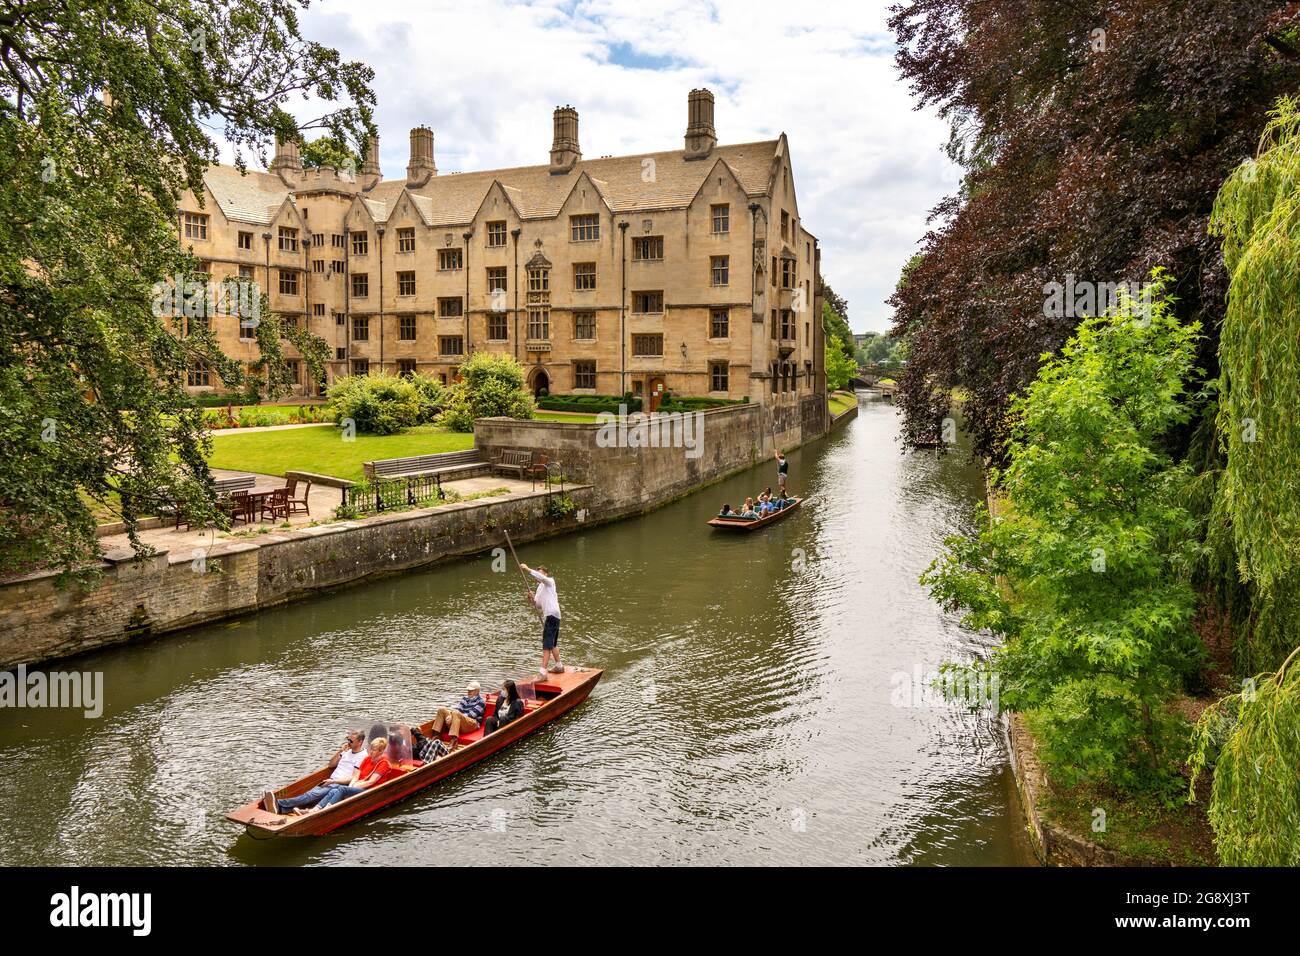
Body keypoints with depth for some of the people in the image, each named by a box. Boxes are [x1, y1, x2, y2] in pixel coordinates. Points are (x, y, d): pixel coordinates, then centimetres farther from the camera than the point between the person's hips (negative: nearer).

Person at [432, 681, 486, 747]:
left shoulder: (480, 701, 1)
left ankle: (454, 740, -48)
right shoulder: (465, 698, 23)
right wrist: (450, 715, -14)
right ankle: (435, 735, -16)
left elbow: (472, 715, -11)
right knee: (441, 710, -6)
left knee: (456, 713, -36)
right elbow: (457, 708, 9)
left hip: (472, 724, -7)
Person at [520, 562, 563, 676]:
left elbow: (541, 577, -25)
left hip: (552, 615, -10)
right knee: (553, 643, 22)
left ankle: (543, 672, -18)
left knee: (547, 645, -14)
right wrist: (533, 599, 0)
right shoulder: (540, 588, 22)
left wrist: (528, 569, -25)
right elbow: (539, 606, 19)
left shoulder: (550, 581, -1)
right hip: (548, 616, 10)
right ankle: (558, 666, 36)